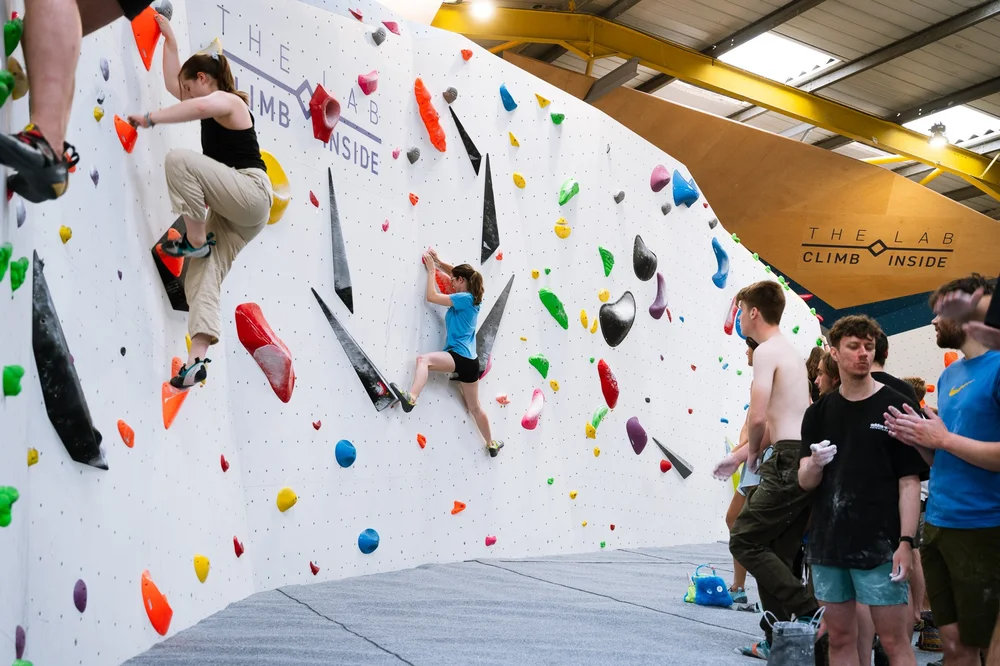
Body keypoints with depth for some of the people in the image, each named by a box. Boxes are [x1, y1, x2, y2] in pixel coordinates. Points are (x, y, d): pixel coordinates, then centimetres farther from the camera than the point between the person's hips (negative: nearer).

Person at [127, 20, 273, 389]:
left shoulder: (227, 101, -4)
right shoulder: (214, 104, 24)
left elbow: (200, 106, -29)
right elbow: (172, 83, 35)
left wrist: (151, 118, -25)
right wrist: (169, 39, 35)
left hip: (251, 195, -10)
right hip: (232, 207, 10)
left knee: (179, 159, -26)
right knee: (204, 271, -8)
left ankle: (195, 241, -17)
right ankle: (197, 357, -21)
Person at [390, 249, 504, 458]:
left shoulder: (464, 298, -13)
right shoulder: (472, 298, 11)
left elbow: (431, 297, -13)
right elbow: (456, 271, 28)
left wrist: (431, 270, -3)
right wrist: (438, 262, 19)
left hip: (461, 357, -10)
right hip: (469, 360, 10)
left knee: (423, 359, -30)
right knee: (474, 407, 22)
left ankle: (411, 398, -51)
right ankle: (492, 444, 34)